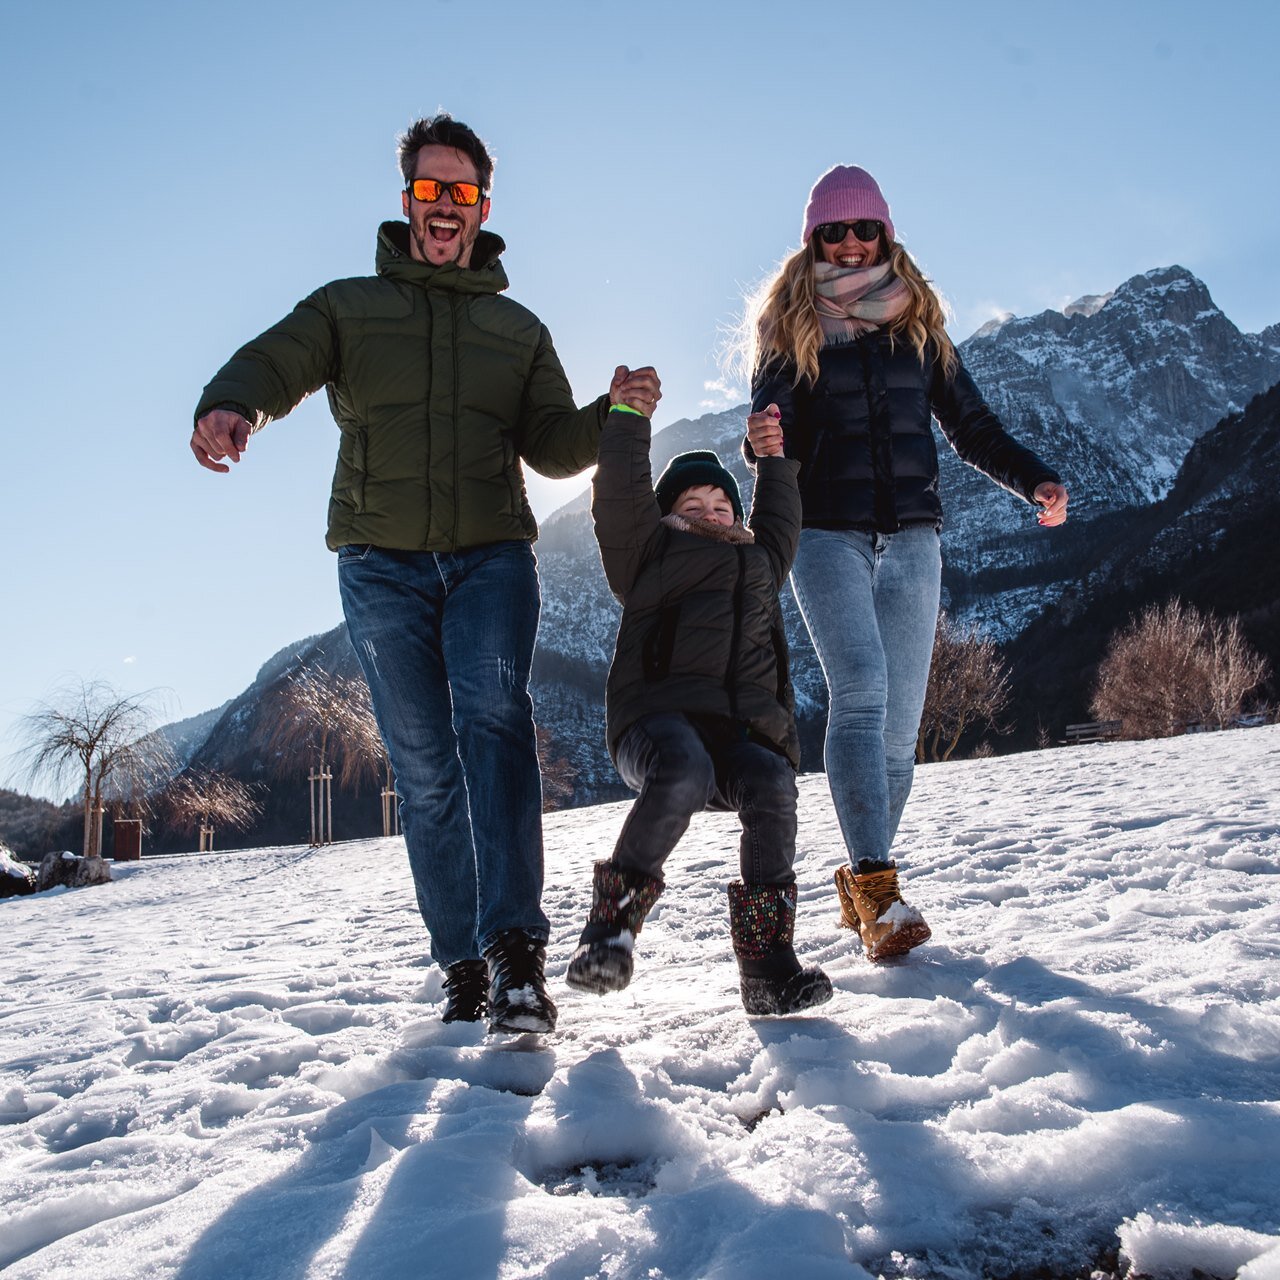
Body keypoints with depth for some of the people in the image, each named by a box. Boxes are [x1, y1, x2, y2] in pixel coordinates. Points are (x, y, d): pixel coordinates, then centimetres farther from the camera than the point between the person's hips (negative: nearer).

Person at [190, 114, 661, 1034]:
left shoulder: (519, 328, 21)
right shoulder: (349, 306, 17)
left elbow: (552, 446, 13)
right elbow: (272, 363, 0)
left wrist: (612, 415, -8)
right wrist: (229, 406, -24)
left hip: (492, 554, 0)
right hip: (383, 562, 0)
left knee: (494, 718, -22)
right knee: (425, 766, -2)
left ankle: (517, 952, -26)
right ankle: (463, 966, 6)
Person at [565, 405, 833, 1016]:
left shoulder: (759, 562, 35)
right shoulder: (654, 551, 20)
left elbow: (779, 522, 51)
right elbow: (621, 498, 7)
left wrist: (774, 458, 49)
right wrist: (628, 418, 2)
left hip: (739, 733, 4)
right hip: (659, 717, -4)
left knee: (771, 786, -30)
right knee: (684, 774, -39)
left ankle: (767, 965, -23)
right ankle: (611, 921, -22)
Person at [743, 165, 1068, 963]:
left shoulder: (919, 323, 16)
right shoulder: (790, 327, 9)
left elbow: (971, 424, 17)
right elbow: (773, 432, 0)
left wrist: (1033, 479, 1)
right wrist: (763, 445, -24)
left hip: (911, 537, 3)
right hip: (827, 533, -3)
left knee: (901, 721, -1)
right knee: (861, 693, -21)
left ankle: (862, 884, 11)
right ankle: (877, 889, -24)